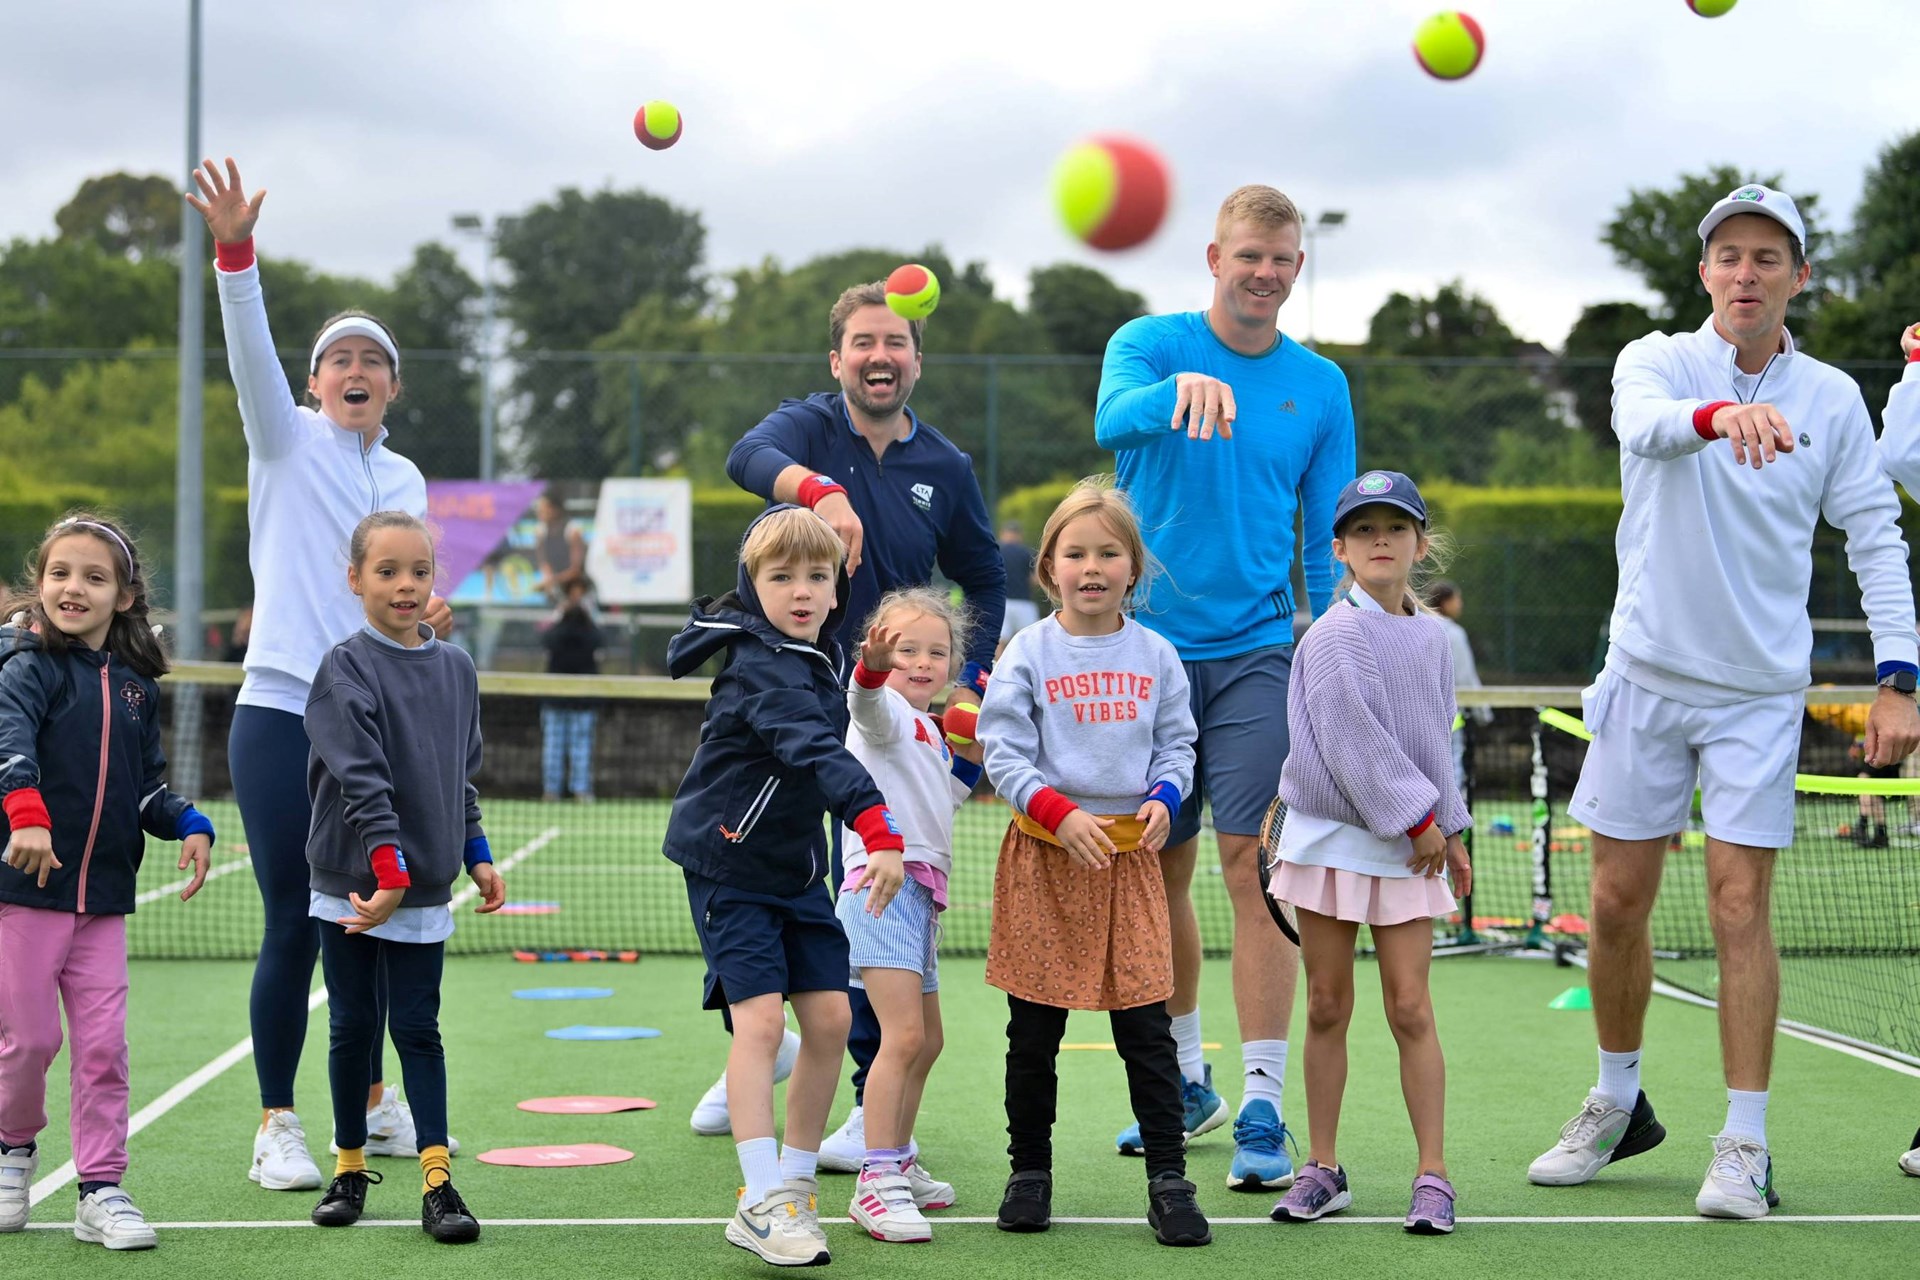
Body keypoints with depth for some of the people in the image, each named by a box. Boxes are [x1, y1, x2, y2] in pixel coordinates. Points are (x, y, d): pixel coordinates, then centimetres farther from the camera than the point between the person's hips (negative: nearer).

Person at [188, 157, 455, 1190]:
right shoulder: (287, 440, 3)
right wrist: (235, 252, -29)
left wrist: (422, 620, -9)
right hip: (281, 717, -4)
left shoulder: (404, 478, 15)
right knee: (294, 928, -5)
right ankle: (276, 1128, 6)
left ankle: (374, 1105, 25)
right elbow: (249, 351, -14)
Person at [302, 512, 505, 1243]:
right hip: (351, 883, -3)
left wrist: (477, 856, 11)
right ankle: (350, 1170, 21)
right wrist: (389, 870, -22)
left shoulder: (456, 669, 7)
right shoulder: (346, 669, -9)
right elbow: (362, 780, -16)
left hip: (425, 887, 3)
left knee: (418, 1030, 2)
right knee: (352, 1029, 8)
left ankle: (437, 1182, -1)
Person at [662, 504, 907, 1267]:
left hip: (795, 866, 8)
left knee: (829, 1019, 4)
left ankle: (797, 1185, 16)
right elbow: (813, 747, -41)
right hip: (729, 865, -8)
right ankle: (760, 1204, -13)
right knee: (759, 1018, -15)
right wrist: (875, 823, -53)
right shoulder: (759, 665, -24)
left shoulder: (823, 655, 4)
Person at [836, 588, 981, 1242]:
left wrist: (971, 753, 19)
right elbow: (867, 702, -32)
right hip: (883, 887, -10)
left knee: (926, 1041, 17)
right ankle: (875, 1182, -19)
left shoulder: (929, 731, 21)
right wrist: (872, 666, -54)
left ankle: (899, 1164, 30)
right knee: (904, 1035, -19)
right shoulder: (888, 712, -7)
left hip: (918, 893, 10)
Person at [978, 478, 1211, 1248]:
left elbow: (1177, 744, 12)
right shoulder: (1029, 653, -3)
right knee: (1035, 1031, 6)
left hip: (1128, 853, 1)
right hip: (1044, 854, -1)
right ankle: (1030, 1171, 19)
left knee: (1147, 1027, -1)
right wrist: (1061, 813, -17)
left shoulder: (1155, 656, 5)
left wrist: (1162, 799, -8)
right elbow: (1002, 753, -5)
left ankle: (1168, 1180, 6)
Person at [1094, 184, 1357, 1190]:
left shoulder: (1321, 387, 6)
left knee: (1255, 870, -9)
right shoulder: (1150, 343, 0)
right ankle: (1185, 1081, 26)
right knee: (1159, 873, 9)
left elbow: (1328, 542, 9)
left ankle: (1262, 1112, -7)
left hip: (1257, 654, 0)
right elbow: (1112, 422, -23)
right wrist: (1180, 388, -44)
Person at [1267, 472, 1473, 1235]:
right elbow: (1351, 741, -15)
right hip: (1331, 839, -3)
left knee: (1410, 1006, -2)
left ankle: (1432, 1174, 2)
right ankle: (1323, 1168, 14)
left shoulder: (1431, 637, 8)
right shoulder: (1335, 635, -9)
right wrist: (1417, 817, -13)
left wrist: (1449, 829, 15)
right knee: (1327, 1008, 4)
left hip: (1408, 851, 3)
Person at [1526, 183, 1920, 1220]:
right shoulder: (1657, 362, -3)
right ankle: (1619, 1103, 27)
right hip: (1646, 676, 1)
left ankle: (1745, 1146, 2)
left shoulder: (1833, 400, 1)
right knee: (1617, 905, 7)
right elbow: (1645, 422, -27)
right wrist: (1719, 412, -50)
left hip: (1759, 693, -1)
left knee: (1739, 911, -5)